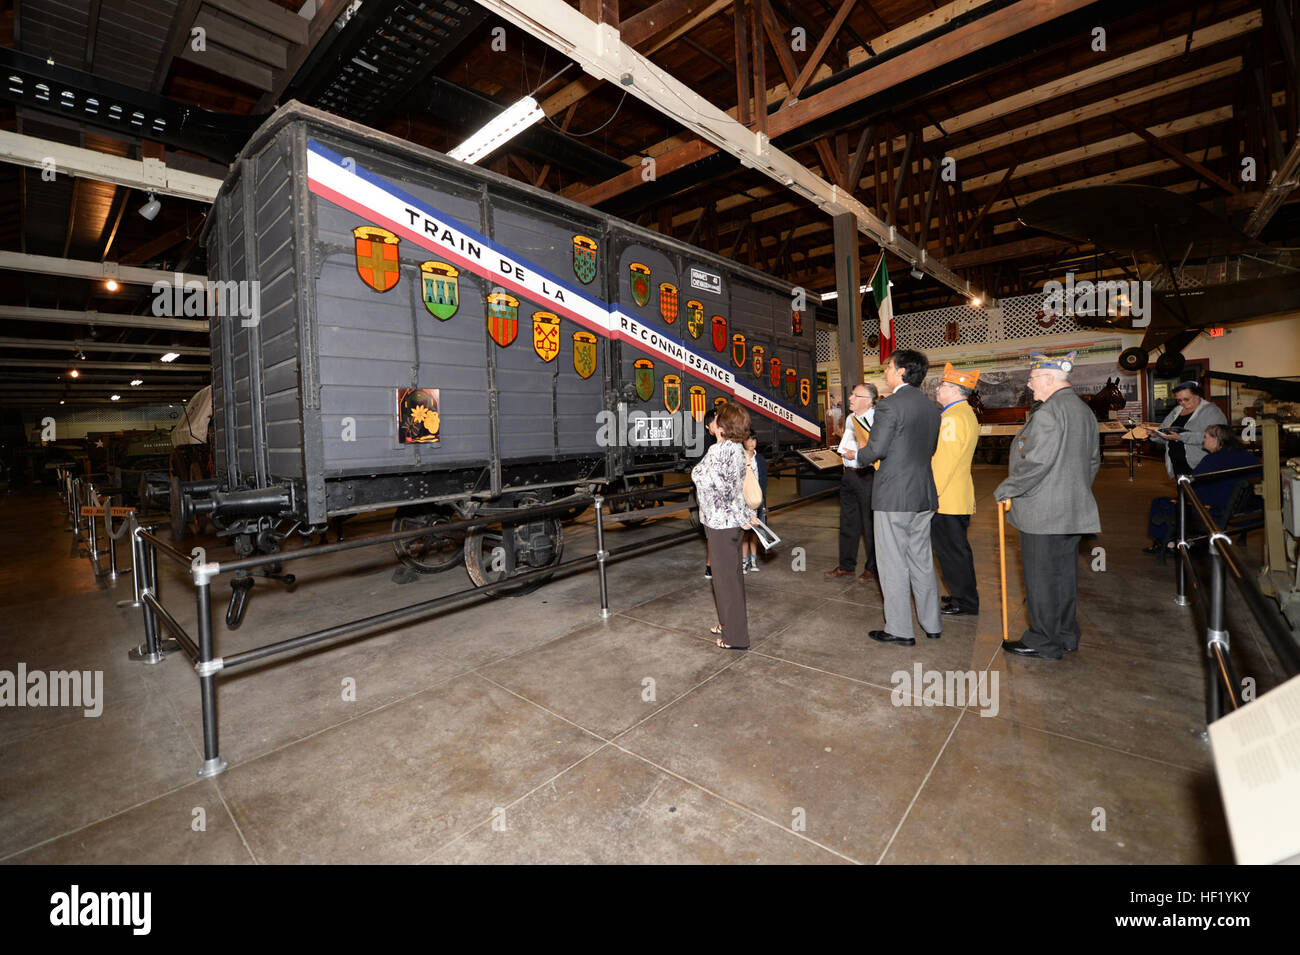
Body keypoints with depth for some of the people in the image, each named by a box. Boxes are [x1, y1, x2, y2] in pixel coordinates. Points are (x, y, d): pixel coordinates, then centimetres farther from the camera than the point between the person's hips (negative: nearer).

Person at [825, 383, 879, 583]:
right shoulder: (851, 418, 14)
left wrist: (856, 455, -19)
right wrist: (843, 451, 8)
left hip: (868, 476, -8)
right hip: (849, 474, 8)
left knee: (871, 524, 3)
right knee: (848, 522, 14)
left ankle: (872, 568, 18)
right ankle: (846, 566, 26)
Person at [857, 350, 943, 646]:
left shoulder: (889, 405, -15)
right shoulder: (931, 406, 11)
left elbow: (876, 450, -16)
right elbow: (931, 448, 17)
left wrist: (856, 456, 3)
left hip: (893, 496, -8)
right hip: (924, 494, 8)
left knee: (893, 564, 2)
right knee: (922, 561, 18)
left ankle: (900, 630, 12)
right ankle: (932, 624, 28)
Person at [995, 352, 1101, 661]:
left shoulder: (1048, 412, -18)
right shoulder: (1084, 410, 14)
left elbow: (1035, 462, -23)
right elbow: (1093, 460, 21)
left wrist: (1005, 489, -12)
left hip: (1043, 513, -10)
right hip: (1073, 510, 10)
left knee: (1041, 577, 0)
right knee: (1064, 573, 17)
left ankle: (1044, 643, 11)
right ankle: (1066, 634, 29)